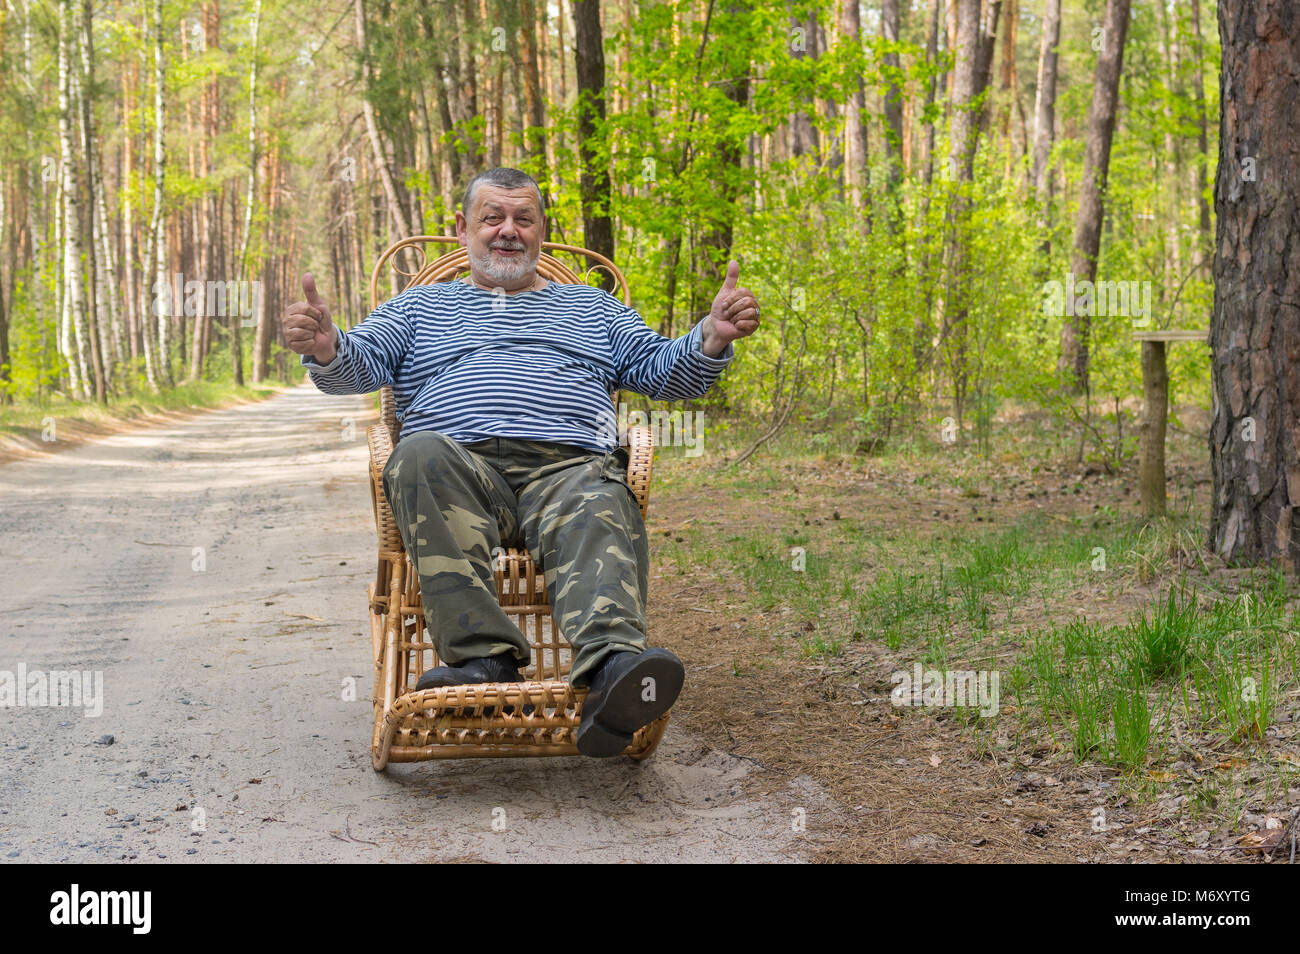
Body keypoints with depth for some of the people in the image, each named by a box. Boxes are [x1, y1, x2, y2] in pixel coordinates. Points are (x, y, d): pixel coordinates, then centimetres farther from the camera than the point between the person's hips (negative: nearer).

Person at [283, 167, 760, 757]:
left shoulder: (592, 308, 34)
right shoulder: (419, 308, 31)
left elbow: (666, 372, 23)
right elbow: (359, 364, 14)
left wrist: (713, 337, 1)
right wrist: (326, 348, -12)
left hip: (570, 466, 0)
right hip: (462, 468, 0)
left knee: (598, 512, -37)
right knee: (421, 454, -37)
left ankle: (611, 666, -66)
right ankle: (485, 658, -45)